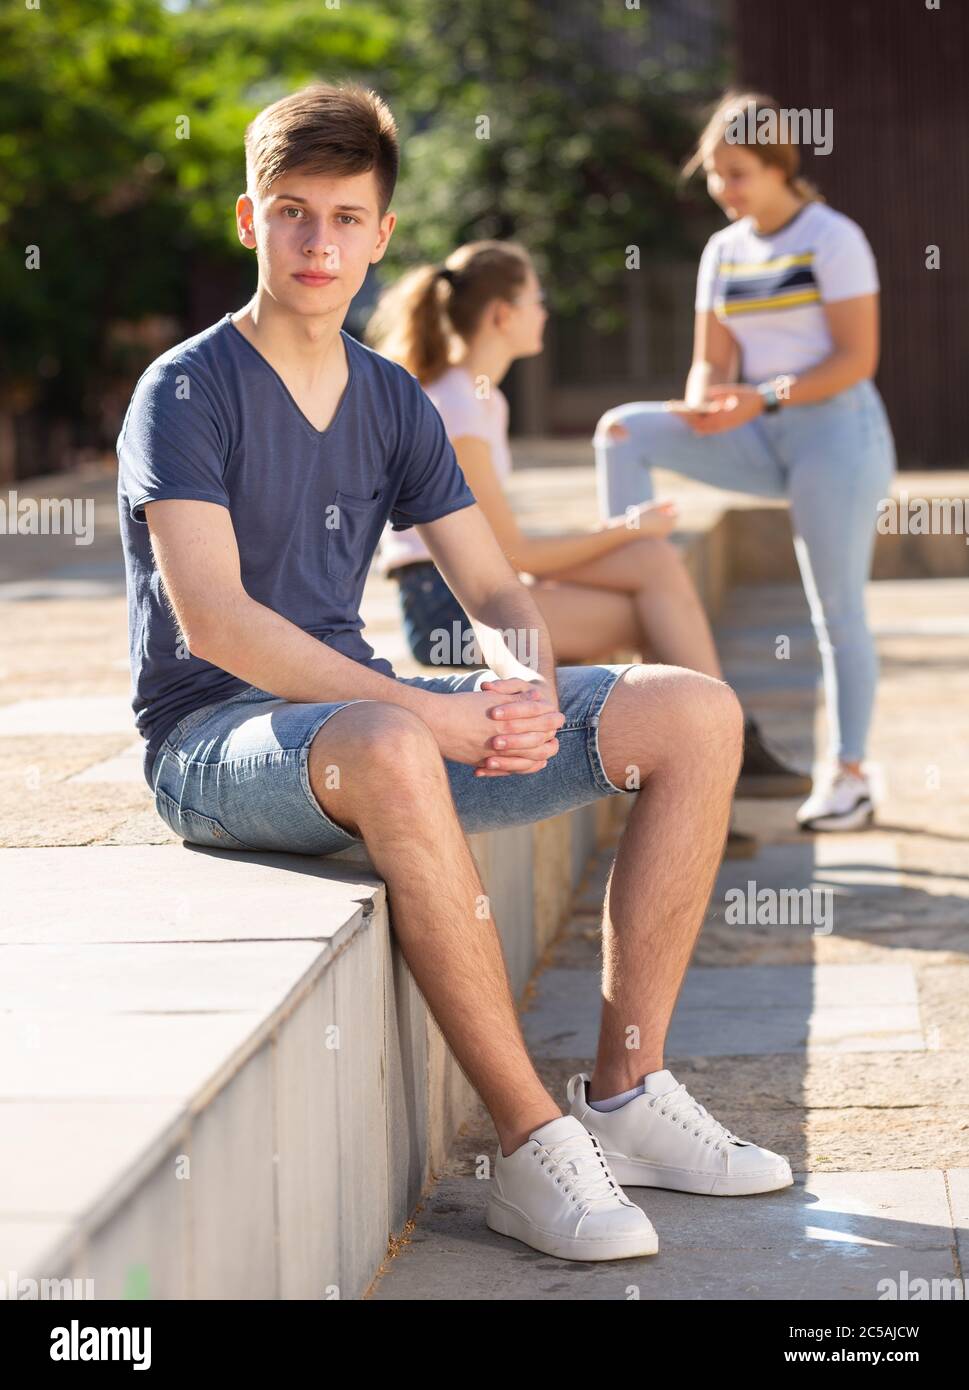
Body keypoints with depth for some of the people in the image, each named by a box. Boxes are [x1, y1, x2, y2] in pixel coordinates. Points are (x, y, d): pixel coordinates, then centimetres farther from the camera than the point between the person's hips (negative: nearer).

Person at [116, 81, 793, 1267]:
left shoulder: (393, 404, 12)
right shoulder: (185, 392, -9)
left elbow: (495, 593, 9)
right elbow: (213, 621, -22)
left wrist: (527, 688, -17)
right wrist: (428, 711, -29)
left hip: (362, 710, 7)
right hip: (214, 744, -7)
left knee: (694, 713, -6)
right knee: (393, 754, -43)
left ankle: (626, 1091, -6)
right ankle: (531, 1147, -33)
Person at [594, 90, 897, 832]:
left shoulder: (832, 239, -8)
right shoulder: (723, 251, 11)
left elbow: (857, 359, -14)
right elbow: (713, 359, 10)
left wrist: (762, 400, -23)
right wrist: (703, 407, -14)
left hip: (837, 433, -6)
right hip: (762, 438, 6)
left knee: (838, 608, -4)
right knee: (624, 428, -13)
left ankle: (849, 773, 7)